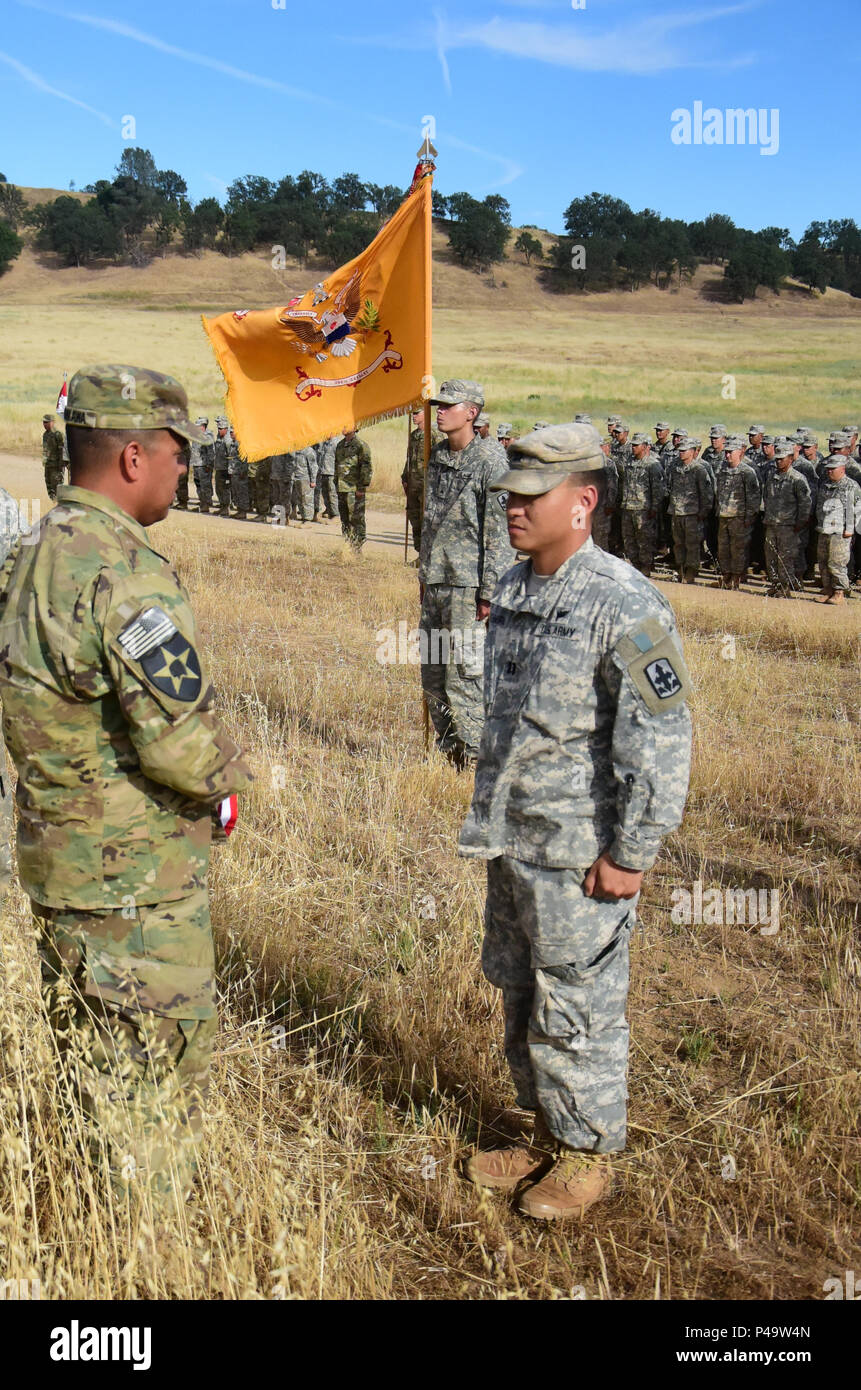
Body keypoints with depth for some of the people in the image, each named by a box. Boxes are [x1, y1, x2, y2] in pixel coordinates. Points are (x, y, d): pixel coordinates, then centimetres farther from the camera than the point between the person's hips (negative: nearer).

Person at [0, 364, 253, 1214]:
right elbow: (179, 744, -28)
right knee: (161, 1064, 7)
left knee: (96, 1062, 23)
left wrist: (203, 779, 9)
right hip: (134, 873, -10)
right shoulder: (121, 573, -24)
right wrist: (225, 777, -5)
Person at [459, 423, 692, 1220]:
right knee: (520, 998, 20)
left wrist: (630, 854, -18)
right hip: (511, 845, 8)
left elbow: (662, 741, -19)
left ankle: (588, 1155, 27)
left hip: (580, 855, -8)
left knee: (577, 1011, 6)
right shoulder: (513, 590, 7)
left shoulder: (624, 607, -19)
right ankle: (546, 1136, 39)